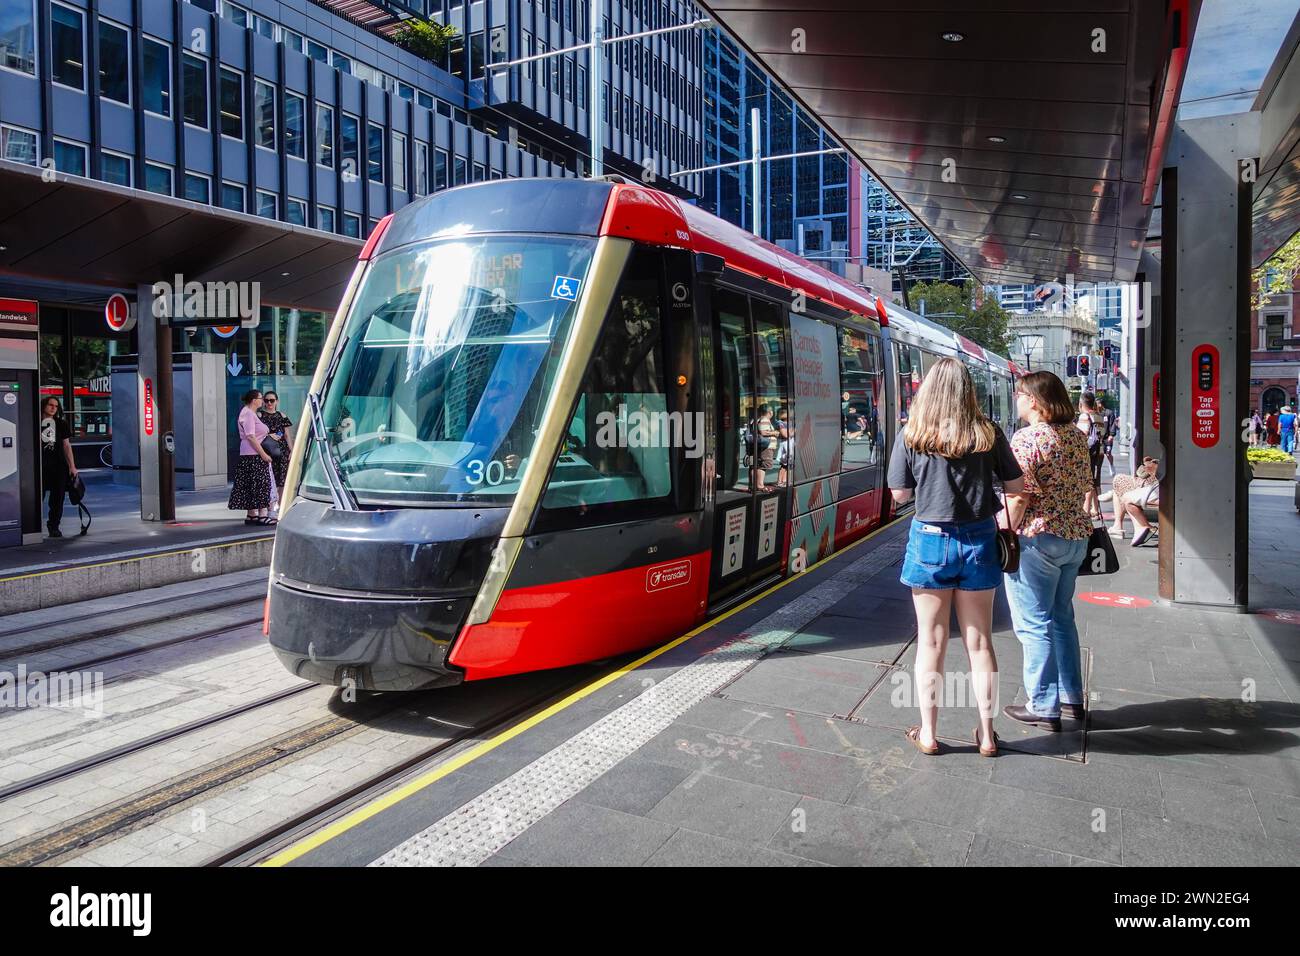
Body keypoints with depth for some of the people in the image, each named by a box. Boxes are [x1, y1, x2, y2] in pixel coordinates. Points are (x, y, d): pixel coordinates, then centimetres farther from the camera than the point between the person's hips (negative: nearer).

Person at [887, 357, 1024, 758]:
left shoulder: (911, 436, -8)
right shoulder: (988, 434, -4)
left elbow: (900, 493, -4)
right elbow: (1015, 487, 2)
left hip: (930, 541, -1)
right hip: (978, 541, 2)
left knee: (931, 641, 9)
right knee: (979, 641, 13)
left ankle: (928, 733, 19)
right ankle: (986, 734, 23)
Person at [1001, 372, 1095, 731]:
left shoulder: (1028, 437, -17)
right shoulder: (1078, 434, 8)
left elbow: (1019, 497, -21)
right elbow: (1085, 485, 16)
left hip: (1037, 539, -8)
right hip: (1076, 534, 9)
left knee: (1034, 624, 2)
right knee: (1062, 617, 19)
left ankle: (1043, 708, 9)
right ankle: (1072, 698, 27)